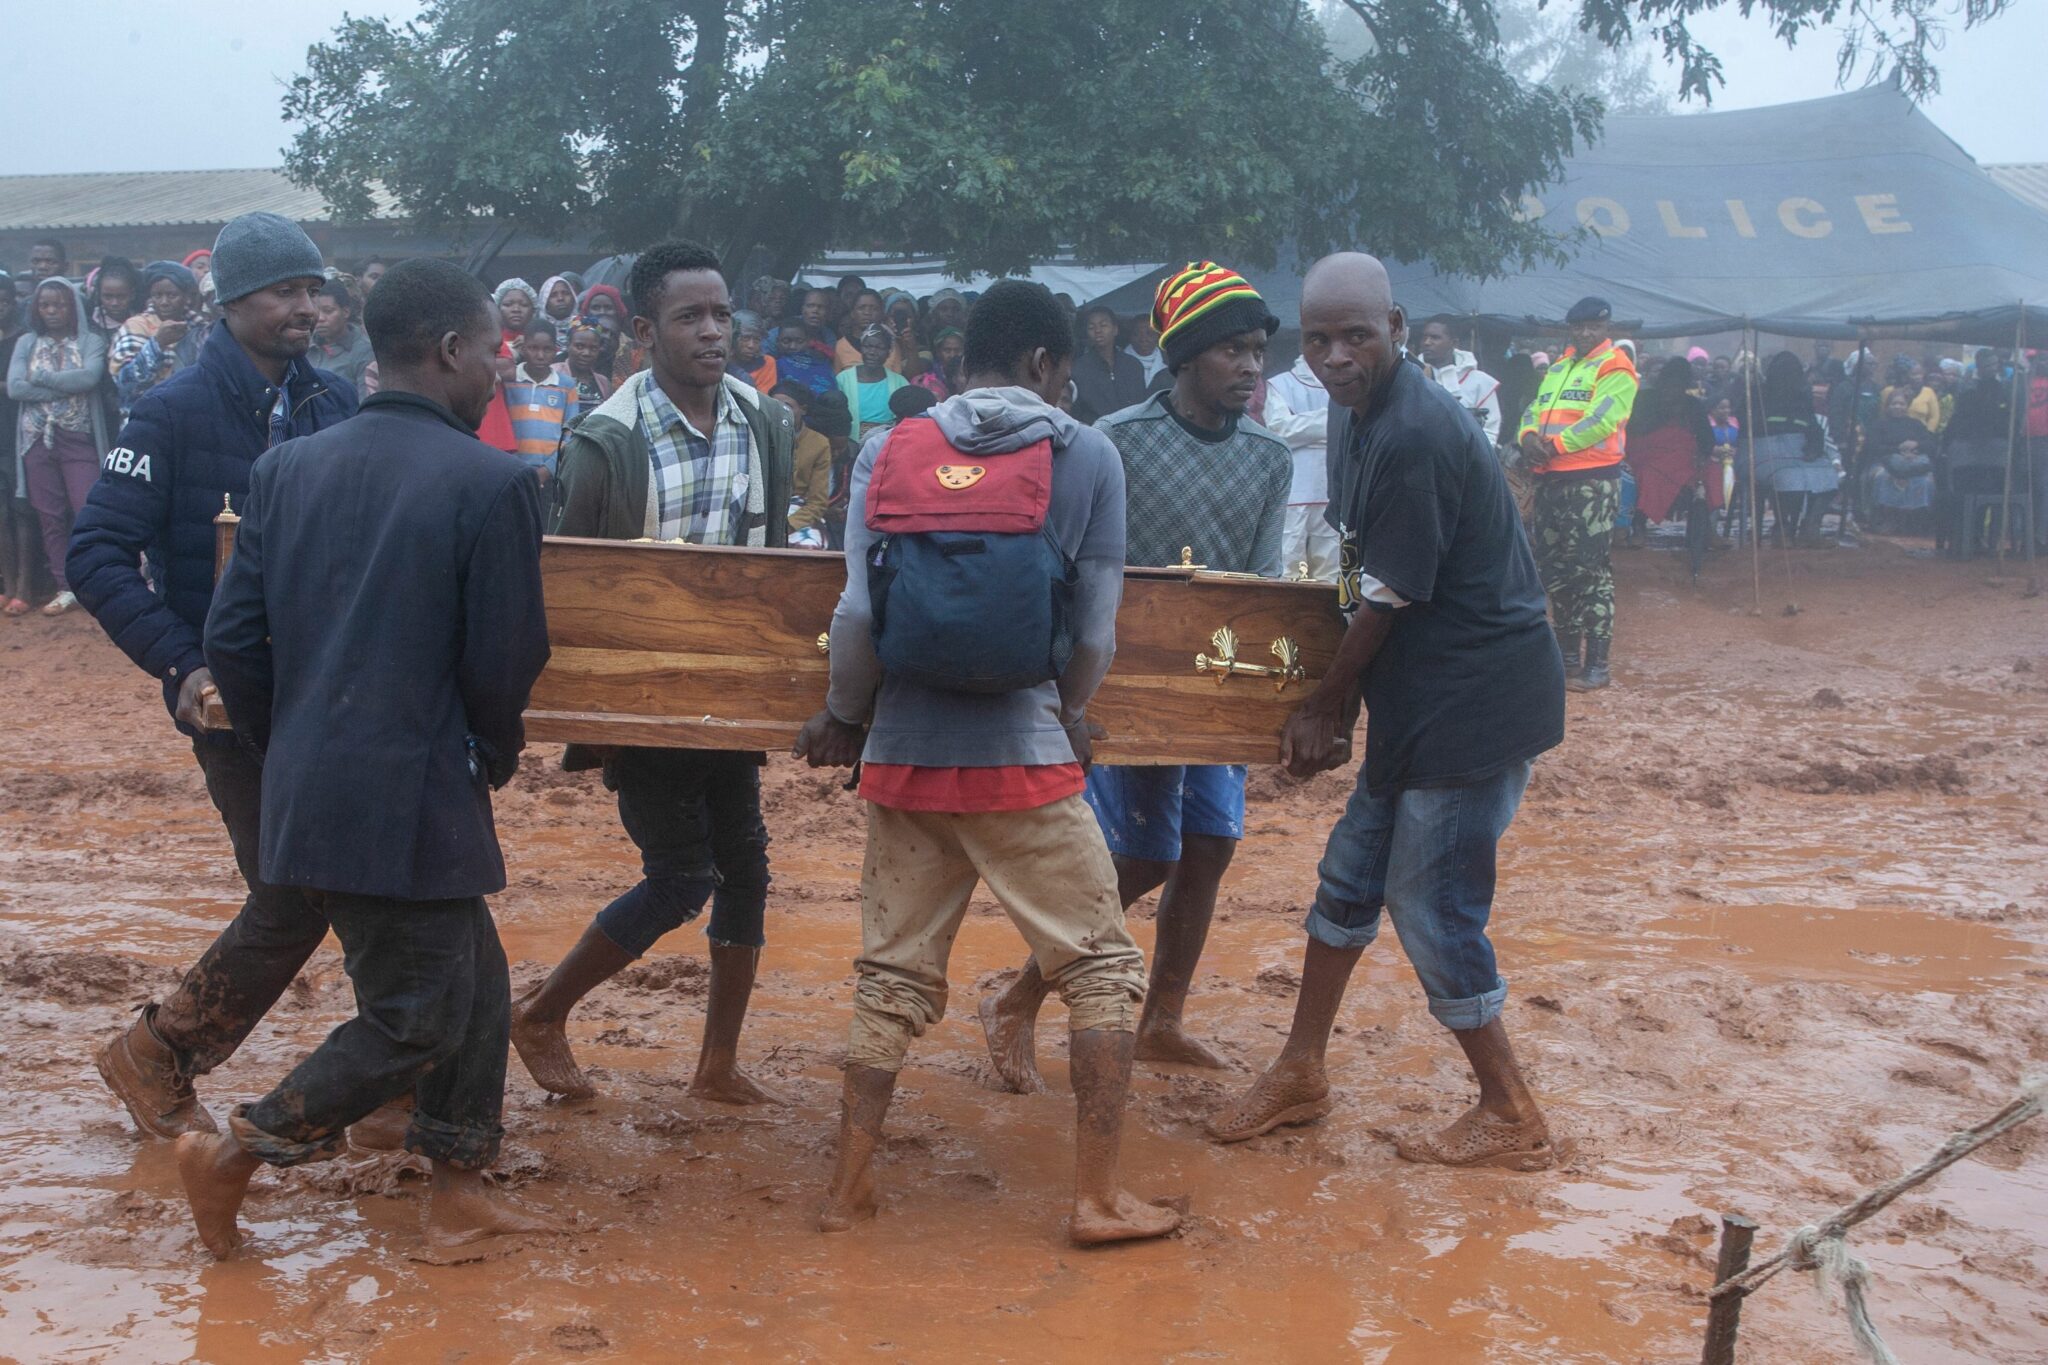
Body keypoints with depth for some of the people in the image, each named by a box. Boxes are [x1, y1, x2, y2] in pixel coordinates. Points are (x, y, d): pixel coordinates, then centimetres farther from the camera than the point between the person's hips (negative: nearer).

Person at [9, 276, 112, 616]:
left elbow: (90, 377, -19)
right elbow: (15, 387, -5)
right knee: (50, 517, 5)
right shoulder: (27, 343, 9)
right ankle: (66, 588, 13)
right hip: (38, 440, 3)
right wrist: (67, 386, -11)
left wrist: (40, 377, -11)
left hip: (79, 439, -3)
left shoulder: (90, 342, 1)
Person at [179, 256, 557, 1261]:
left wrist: (283, 753, 19)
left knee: (473, 977, 19)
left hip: (304, 791, 8)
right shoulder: (490, 483, -12)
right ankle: (237, 1151, 9)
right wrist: (494, 755, 10)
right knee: (417, 1019, 8)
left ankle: (458, 1188, 24)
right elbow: (505, 659, -9)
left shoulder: (286, 468, 6)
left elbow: (233, 637, 6)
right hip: (416, 796, -8)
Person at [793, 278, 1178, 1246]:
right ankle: (1098, 1197, 9)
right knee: (1101, 966, 10)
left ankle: (848, 1189, 17)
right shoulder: (1089, 456, -2)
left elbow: (859, 614, -2)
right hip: (1024, 761, -3)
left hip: (905, 757, 3)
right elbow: (1095, 632, 0)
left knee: (895, 974, 15)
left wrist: (845, 717, 15)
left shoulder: (890, 451, 3)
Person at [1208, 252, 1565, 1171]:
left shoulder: (1416, 435, -23)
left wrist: (1325, 706, -5)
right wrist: (1340, 702, 9)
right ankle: (1301, 1074, 31)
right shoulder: (1357, 414, 8)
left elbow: (1388, 598, -17)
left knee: (1432, 907, -2)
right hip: (1418, 699, 10)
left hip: (1478, 700, -10)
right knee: (1351, 874, 17)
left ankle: (1511, 1119, 13)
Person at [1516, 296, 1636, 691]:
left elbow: (1602, 419, -17)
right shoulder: (1557, 368, 20)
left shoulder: (1615, 368, -4)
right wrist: (1529, 436, -7)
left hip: (1592, 480, -8)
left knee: (1590, 570, -9)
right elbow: (1534, 410, 15)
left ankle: (1597, 664, -6)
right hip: (1551, 479, 8)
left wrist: (1556, 443, -18)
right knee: (1554, 569, 12)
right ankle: (1567, 655, 23)